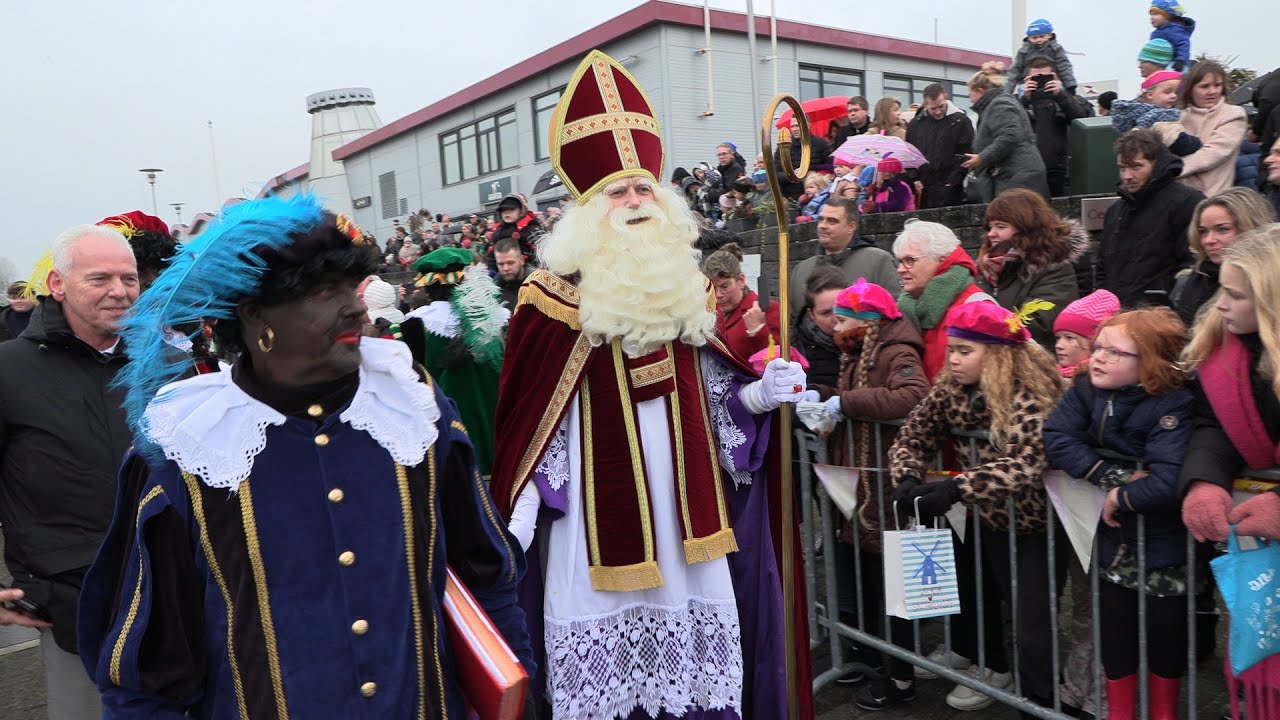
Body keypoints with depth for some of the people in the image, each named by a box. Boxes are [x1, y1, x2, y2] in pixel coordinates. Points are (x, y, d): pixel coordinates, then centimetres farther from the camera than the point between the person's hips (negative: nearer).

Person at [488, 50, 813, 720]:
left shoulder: (685, 287, 8)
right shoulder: (555, 296, -7)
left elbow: (710, 400, 13)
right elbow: (534, 421, -7)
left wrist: (759, 394, -5)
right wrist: (523, 512, -13)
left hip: (685, 500, 5)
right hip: (602, 505, -4)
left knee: (698, 640, 12)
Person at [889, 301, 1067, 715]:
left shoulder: (1031, 397, -27)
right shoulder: (951, 390, -8)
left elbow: (1027, 466, -41)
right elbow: (912, 437, -8)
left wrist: (956, 487, -49)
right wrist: (907, 479, -28)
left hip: (1036, 525, -6)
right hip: (987, 520, 7)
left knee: (1033, 625, -5)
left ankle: (1042, 703, 19)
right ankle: (992, 667, 47)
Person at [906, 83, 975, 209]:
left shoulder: (961, 121, 0)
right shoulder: (915, 124, 11)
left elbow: (965, 155, -4)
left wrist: (952, 183, -12)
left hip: (948, 190, -3)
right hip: (922, 189, 3)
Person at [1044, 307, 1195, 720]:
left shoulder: (1174, 407, -23)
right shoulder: (1087, 390, -6)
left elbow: (1167, 483, -34)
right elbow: (1056, 438, -20)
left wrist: (1120, 500, -19)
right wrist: (1114, 478, -27)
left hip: (1166, 545, -4)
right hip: (1114, 538, 4)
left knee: (1166, 630, 12)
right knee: (1114, 625, 13)